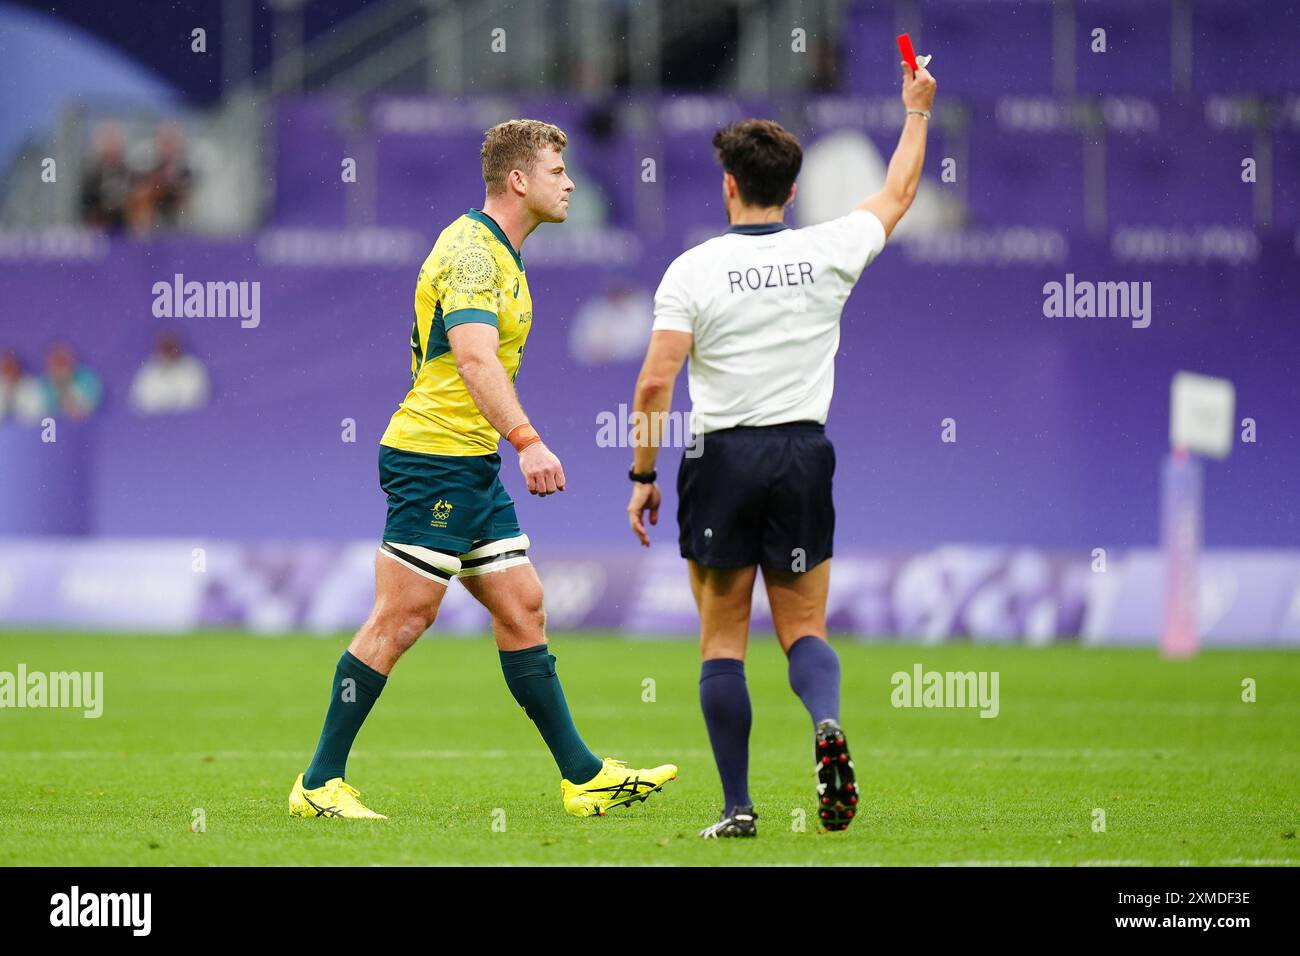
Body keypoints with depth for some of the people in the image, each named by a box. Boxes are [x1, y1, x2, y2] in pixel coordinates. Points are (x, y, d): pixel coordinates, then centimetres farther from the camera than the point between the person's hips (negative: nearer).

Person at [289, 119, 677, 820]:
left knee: (522, 609, 9)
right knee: (402, 618, -8)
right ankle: (320, 784, -4)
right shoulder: (471, 248, -15)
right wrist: (527, 440, -38)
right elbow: (474, 355, -29)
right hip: (433, 455, -10)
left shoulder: (499, 255, 18)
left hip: (473, 469, 10)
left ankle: (584, 777, 12)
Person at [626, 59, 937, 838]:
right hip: (804, 454, 2)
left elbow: (655, 382, -11)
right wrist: (917, 111, 34)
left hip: (721, 459, -2)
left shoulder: (693, 270, -6)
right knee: (805, 629, 9)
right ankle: (827, 723, -25)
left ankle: (738, 806, 2)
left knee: (723, 640, 6)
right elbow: (899, 194, 19)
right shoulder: (828, 252, 0)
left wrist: (643, 475, -1)